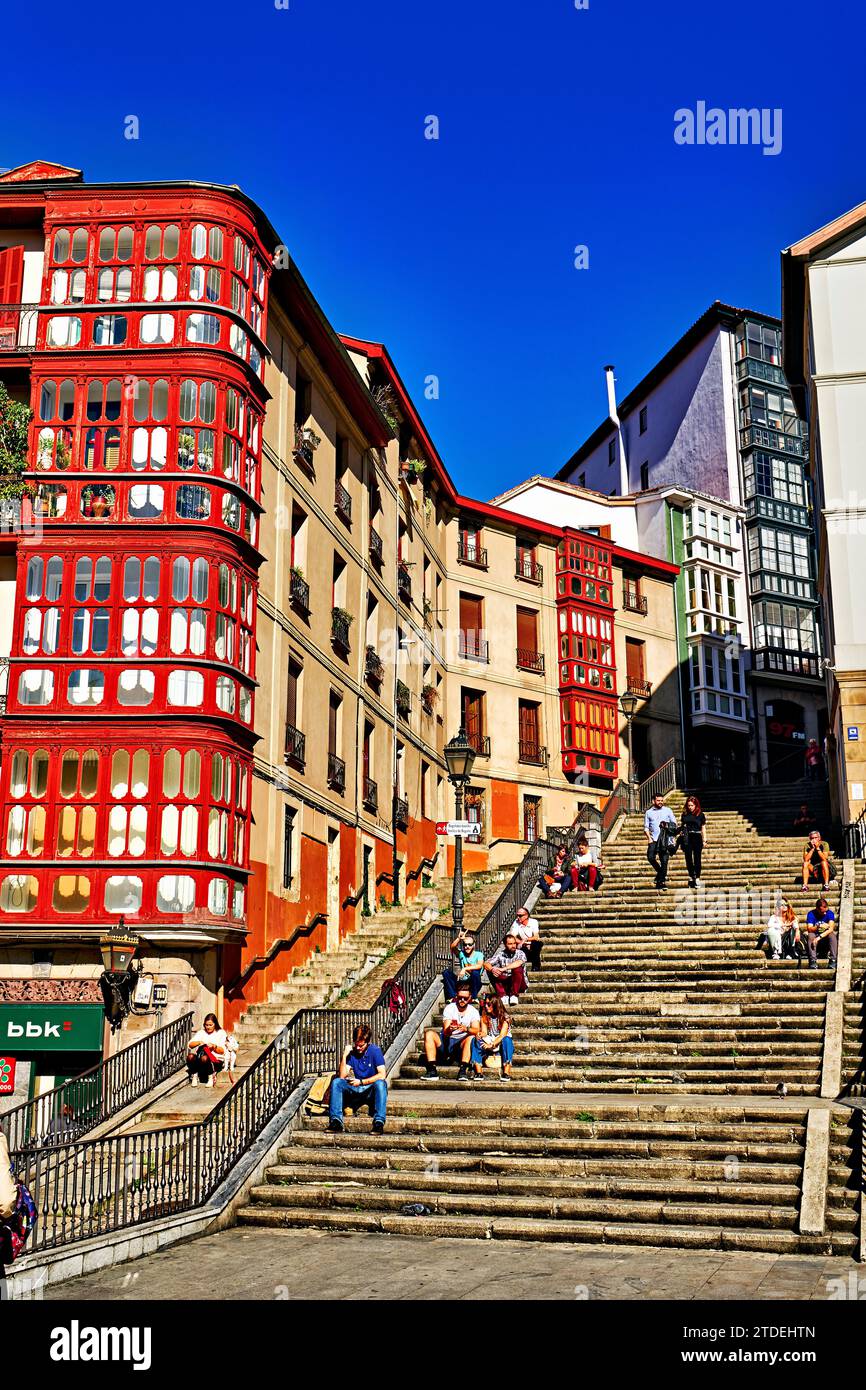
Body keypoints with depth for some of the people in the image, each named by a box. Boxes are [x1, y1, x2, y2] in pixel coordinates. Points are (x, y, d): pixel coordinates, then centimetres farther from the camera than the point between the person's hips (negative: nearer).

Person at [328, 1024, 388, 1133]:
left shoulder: (375, 1051, -6)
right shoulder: (352, 1052, 2)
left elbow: (382, 1075, -14)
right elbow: (342, 1076, -3)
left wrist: (361, 1082, -15)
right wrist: (344, 1056, -13)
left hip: (372, 1089, -3)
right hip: (356, 1090, 3)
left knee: (380, 1083, -36)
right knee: (336, 1082, -20)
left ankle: (379, 1123, -44)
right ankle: (336, 1121, -31)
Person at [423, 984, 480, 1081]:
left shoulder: (473, 1011, 1)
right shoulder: (449, 1008, -2)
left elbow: (476, 1030, -17)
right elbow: (445, 1032, -14)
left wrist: (466, 1029, -40)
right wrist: (449, 1029, -40)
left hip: (461, 1044, -1)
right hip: (446, 1041, 1)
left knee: (471, 1038, -31)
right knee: (429, 1034, -25)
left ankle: (463, 1070, -40)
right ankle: (432, 1070, -32)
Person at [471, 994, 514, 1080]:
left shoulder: (505, 1017, -11)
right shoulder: (484, 1017, 3)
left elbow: (502, 1035, -21)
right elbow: (484, 1032, -4)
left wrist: (491, 1045, -36)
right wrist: (480, 1035, -29)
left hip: (502, 1044, -3)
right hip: (489, 1043, 3)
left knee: (506, 1039, -37)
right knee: (475, 1040, -24)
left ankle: (506, 1073, -40)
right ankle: (478, 1072, -33)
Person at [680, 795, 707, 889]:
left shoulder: (701, 815, 3)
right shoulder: (684, 815, 8)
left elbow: (703, 828, 6)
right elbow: (681, 826, 13)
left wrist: (704, 840, 3)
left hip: (697, 838, -2)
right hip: (687, 839, 2)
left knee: (697, 859, -1)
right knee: (688, 858, 4)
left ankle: (697, 879, 1)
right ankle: (691, 877, 15)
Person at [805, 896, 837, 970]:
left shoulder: (830, 913, -10)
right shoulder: (811, 914, -10)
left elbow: (831, 928, -24)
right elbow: (809, 929, -21)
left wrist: (819, 937, -36)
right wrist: (819, 926, -40)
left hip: (826, 936, 0)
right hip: (815, 935, 0)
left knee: (832, 934, -31)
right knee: (810, 936, -32)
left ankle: (832, 960, -32)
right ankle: (813, 961, -36)